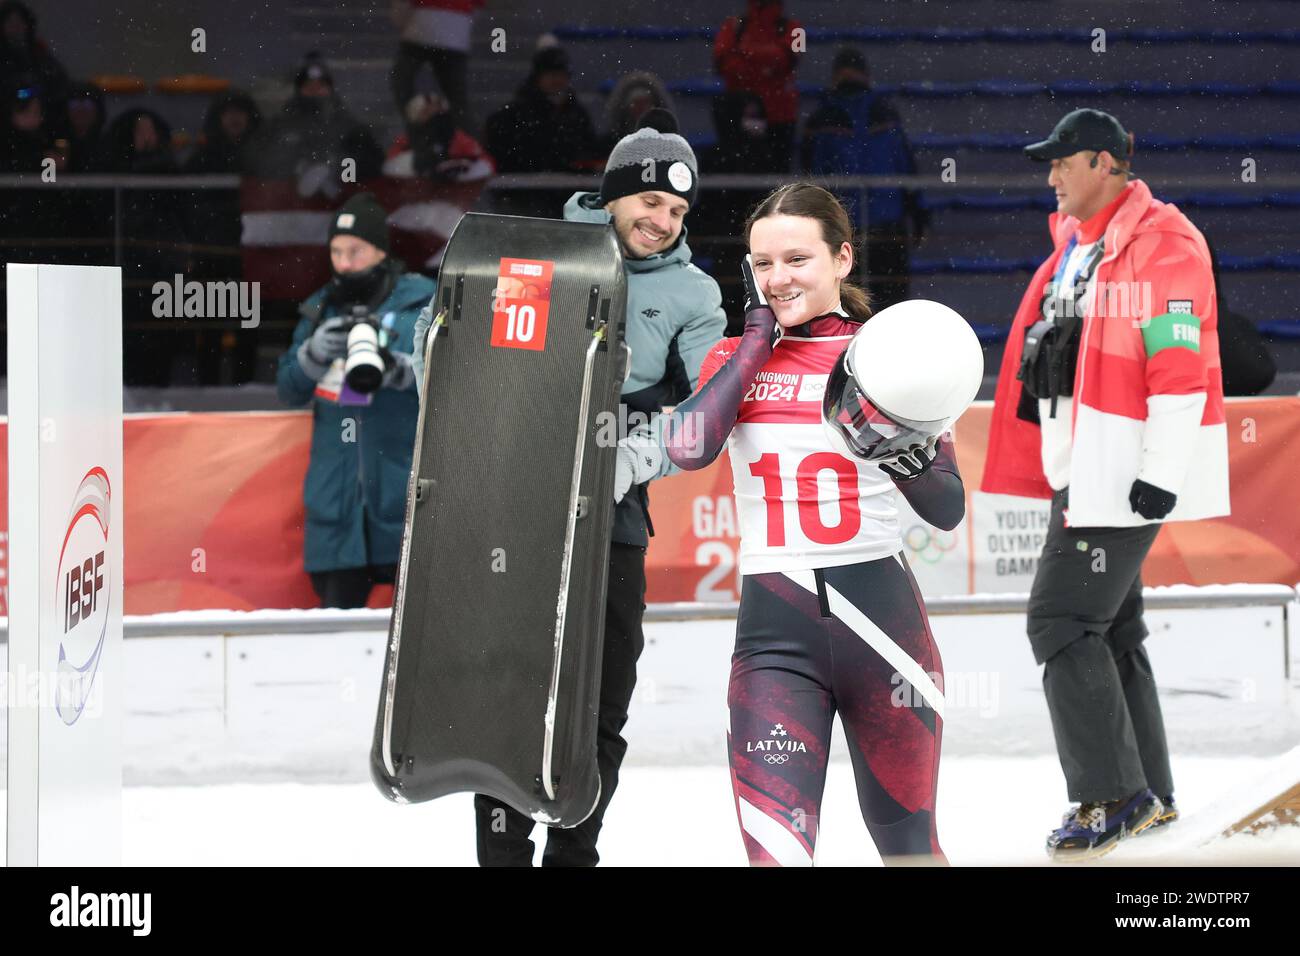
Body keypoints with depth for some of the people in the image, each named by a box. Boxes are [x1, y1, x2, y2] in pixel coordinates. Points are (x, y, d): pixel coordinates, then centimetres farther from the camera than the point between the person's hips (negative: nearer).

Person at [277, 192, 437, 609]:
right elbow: (288, 390, 12)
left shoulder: (421, 301, 2)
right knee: (335, 603, 3)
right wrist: (314, 353, -8)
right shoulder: (320, 309, 16)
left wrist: (397, 368, -24)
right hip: (336, 492, 4)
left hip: (402, 487, -4)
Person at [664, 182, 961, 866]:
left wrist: (913, 456, -22)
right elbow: (688, 448, -14)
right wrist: (758, 336, -6)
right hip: (776, 630, 0)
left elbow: (948, 511, 0)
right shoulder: (736, 359, 7)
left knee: (908, 847, 11)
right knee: (775, 846, -16)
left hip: (881, 620, 0)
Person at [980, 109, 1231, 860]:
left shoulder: (1162, 248, -15)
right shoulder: (1076, 246, 15)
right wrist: (1057, 468, 24)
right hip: (1083, 471, 10)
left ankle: (1115, 795, -7)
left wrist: (1161, 475, -23)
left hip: (1130, 470, -10)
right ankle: (1150, 794, 22)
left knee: (1063, 618, -12)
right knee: (1110, 627, 14)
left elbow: (1181, 368, -21)